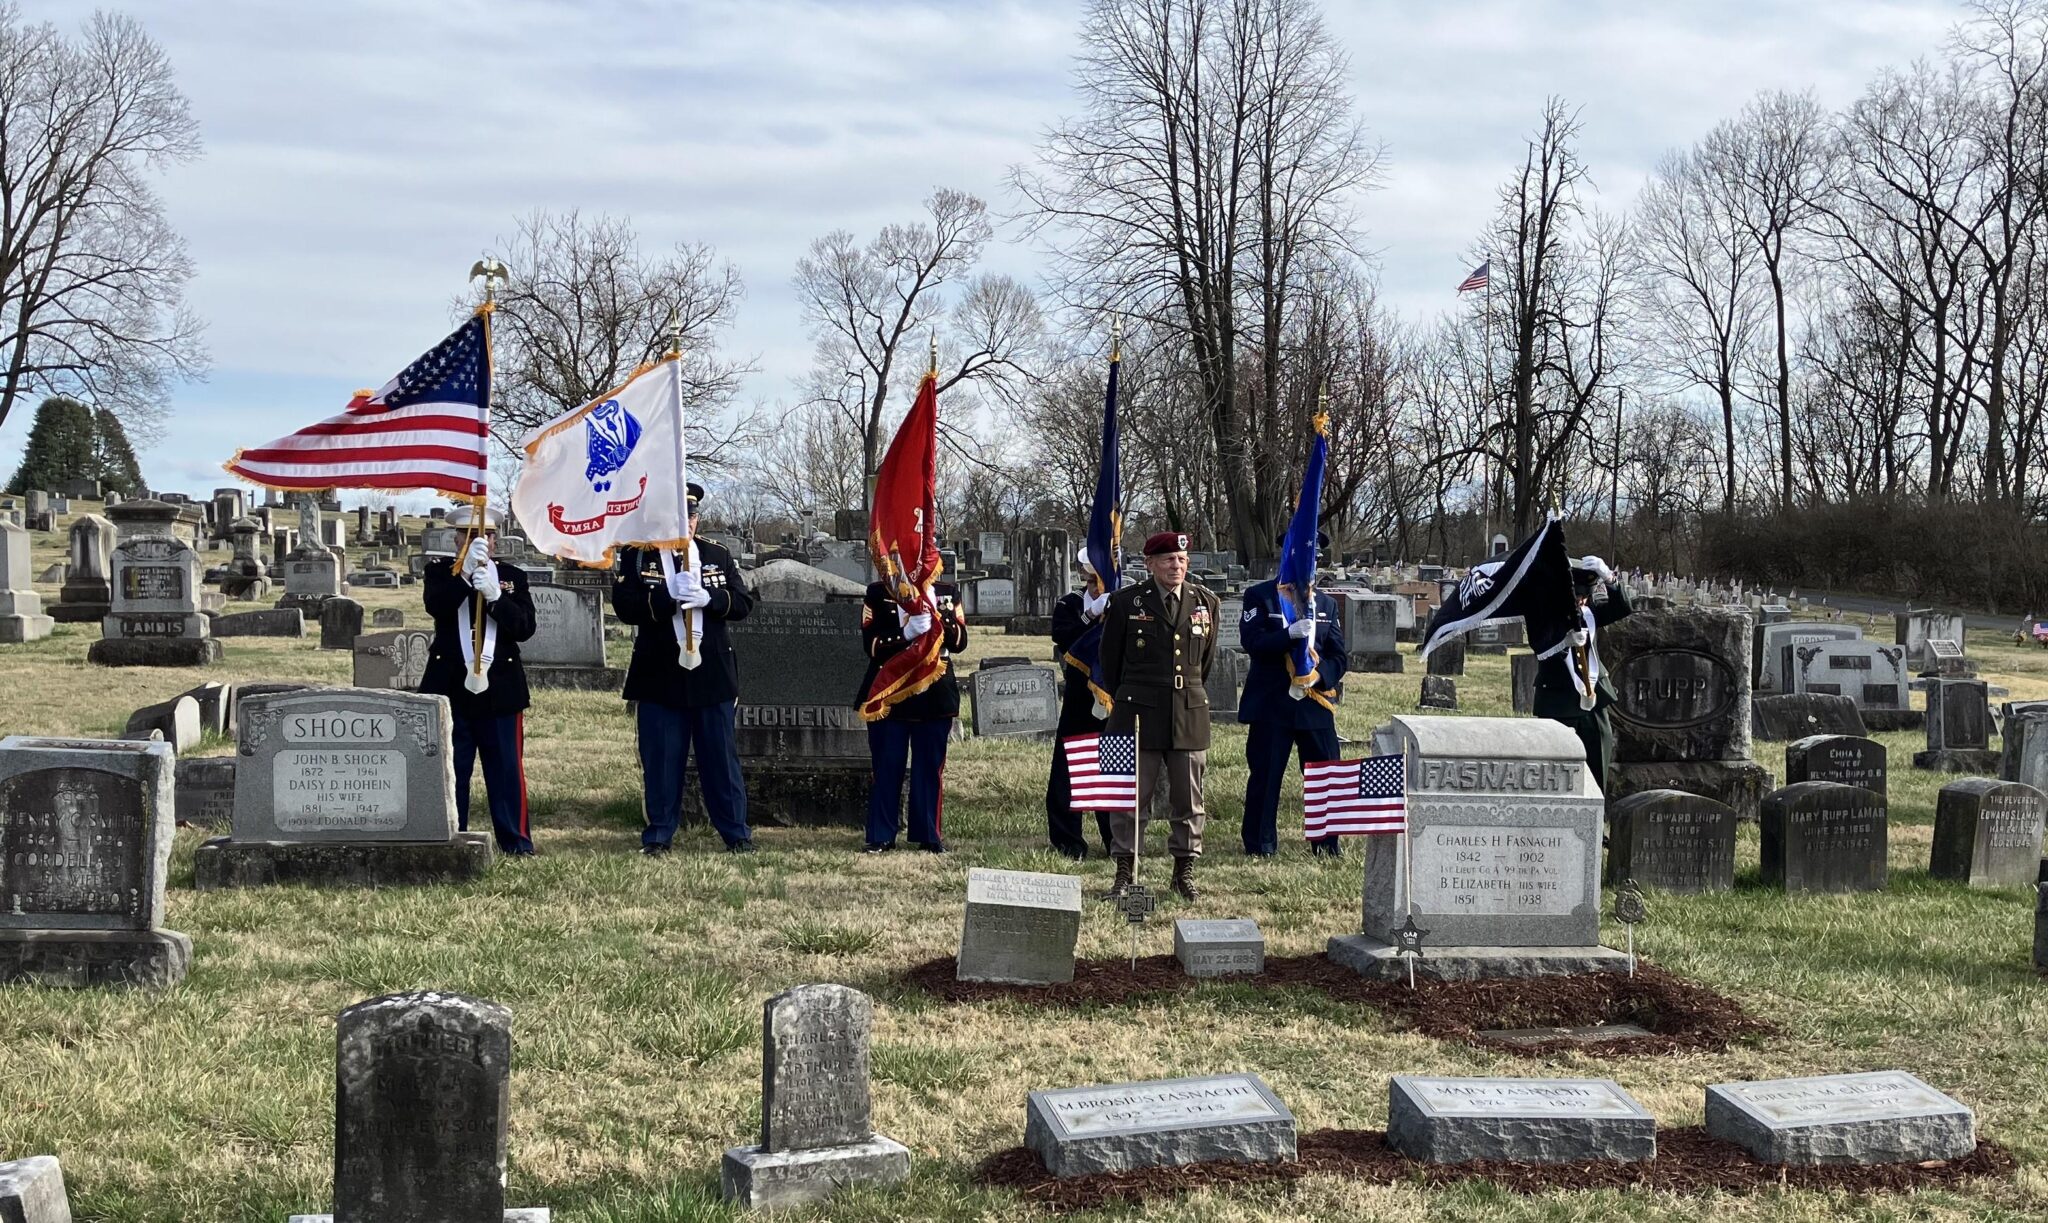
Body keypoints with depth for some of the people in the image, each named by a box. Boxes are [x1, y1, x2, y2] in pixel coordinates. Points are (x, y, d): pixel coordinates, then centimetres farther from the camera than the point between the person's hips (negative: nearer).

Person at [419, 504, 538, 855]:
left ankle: (516, 841, 8)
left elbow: (525, 626, -4)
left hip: (500, 688, 1)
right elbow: (436, 606, -15)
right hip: (451, 686, -1)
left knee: (507, 769, 2)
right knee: (449, 769, 3)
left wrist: (494, 596, -18)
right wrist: (465, 571, -26)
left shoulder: (513, 576, 10)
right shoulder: (440, 570, 6)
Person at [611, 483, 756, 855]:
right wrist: (670, 597, -22)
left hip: (712, 675, 2)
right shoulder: (637, 557, 3)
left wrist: (707, 598, -16)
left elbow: (743, 602, 2)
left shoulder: (718, 555, 10)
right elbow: (625, 607, -10)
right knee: (660, 761, 2)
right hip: (659, 677, -2)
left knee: (722, 758, 6)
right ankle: (658, 835, 11)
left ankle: (737, 834, 12)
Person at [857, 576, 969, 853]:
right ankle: (881, 836, 8)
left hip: (934, 697, 2)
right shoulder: (878, 593, 0)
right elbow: (871, 644, -8)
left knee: (930, 768, 4)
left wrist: (936, 617, -14)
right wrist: (907, 633, -21)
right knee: (886, 768, 2)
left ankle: (930, 836, 12)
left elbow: (959, 642, 0)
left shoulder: (948, 593, 7)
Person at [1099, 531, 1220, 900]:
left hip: (1189, 713, 3)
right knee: (1133, 796, 0)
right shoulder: (1126, 602, -2)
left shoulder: (1205, 603, 7)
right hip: (1138, 713, -3)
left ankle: (1185, 869, 18)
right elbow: (1110, 658, 9)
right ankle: (1125, 871, 8)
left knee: (1189, 797, 7)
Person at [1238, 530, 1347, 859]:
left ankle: (1327, 844, 15)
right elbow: (1250, 641, -11)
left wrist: (1319, 674, -11)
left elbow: (1338, 657, 10)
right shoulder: (1259, 596, 3)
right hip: (1271, 704, -3)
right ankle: (1259, 847, 10)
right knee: (1264, 776, 0)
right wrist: (1289, 634, -24)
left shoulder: (1327, 604, 15)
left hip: (1315, 702, 3)